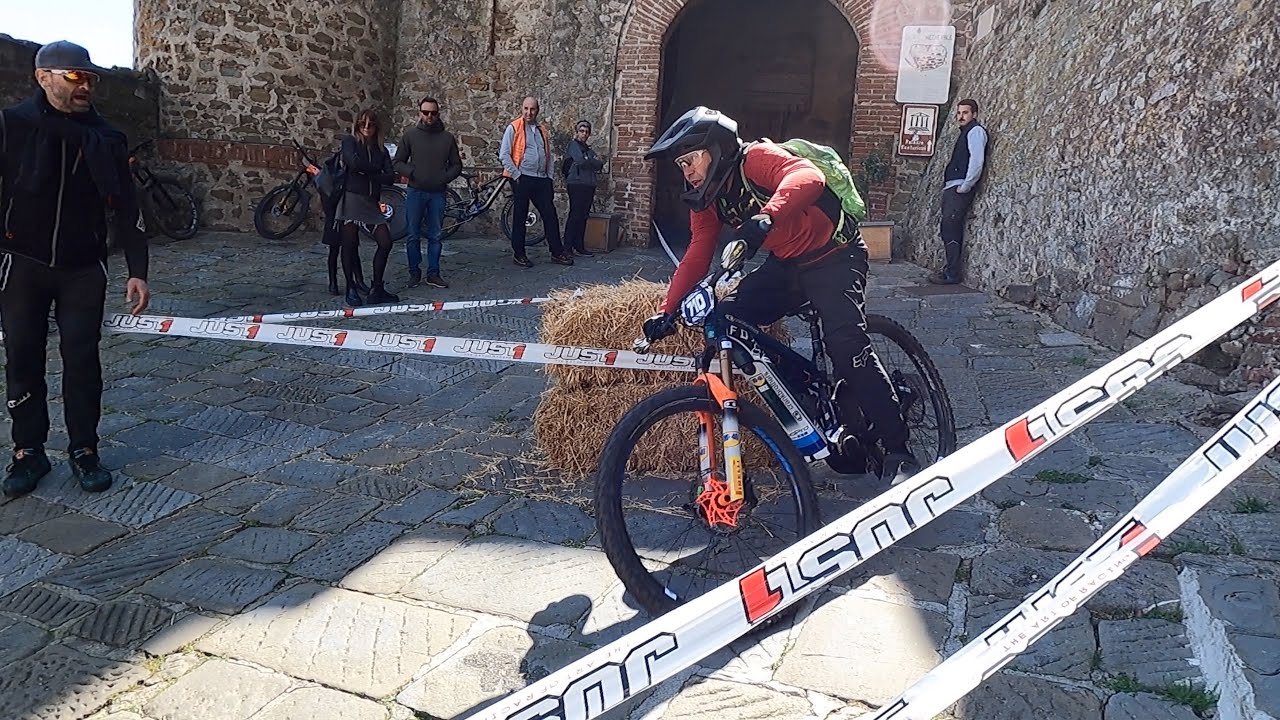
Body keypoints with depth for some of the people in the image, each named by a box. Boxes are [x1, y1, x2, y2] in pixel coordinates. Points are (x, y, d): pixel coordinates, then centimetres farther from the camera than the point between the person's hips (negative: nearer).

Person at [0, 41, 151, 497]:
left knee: (82, 359, 2)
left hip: (83, 269, 1)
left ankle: (83, 450, 14)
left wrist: (137, 271, -2)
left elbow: (124, 209, 4)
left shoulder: (106, 139, 2)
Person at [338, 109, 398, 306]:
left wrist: (366, 172, -9)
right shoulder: (349, 141, 2)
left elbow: (390, 178, 1)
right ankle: (351, 290, 11)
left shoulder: (381, 150, 14)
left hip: (371, 202, 4)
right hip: (352, 198, -4)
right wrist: (375, 168, -5)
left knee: (385, 242, -4)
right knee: (350, 244, 0)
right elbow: (354, 163, -18)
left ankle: (376, 289, 6)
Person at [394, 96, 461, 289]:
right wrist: (412, 172, -11)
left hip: (438, 193, 1)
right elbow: (397, 162, 4)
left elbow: (456, 165, 12)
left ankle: (433, 274, 13)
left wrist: (445, 177, -5)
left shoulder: (447, 137, 6)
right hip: (416, 192, -1)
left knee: (435, 236, 6)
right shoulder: (410, 135, 2)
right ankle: (414, 272, 14)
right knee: (413, 235, 3)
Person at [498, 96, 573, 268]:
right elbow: (504, 155, -7)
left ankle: (556, 252, 9)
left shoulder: (543, 131, 16)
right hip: (522, 179, -5)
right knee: (519, 217, 2)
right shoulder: (514, 128, -2)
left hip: (541, 180, 5)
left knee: (550, 216, 3)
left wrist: (549, 179, 13)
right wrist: (516, 175, -12)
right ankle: (519, 254, 9)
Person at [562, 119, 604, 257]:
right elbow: (580, 161, -13)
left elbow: (598, 166, 14)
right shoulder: (573, 145, 2)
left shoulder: (589, 150, 24)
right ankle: (567, 247, -10)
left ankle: (579, 246, 6)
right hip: (576, 184, -7)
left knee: (583, 217, 4)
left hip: (589, 186, 7)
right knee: (575, 216, -10)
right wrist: (596, 162, 1)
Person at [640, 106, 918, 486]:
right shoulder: (706, 197, 2)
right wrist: (667, 310, -7)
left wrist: (766, 216, -59)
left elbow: (809, 177, -41)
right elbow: (697, 256, 3)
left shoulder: (756, 158, -22)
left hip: (833, 257, -8)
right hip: (785, 265, 8)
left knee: (848, 344, -25)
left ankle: (898, 452, -14)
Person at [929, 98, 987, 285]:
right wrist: (948, 186, 14)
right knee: (949, 229, 9)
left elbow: (977, 160, -16)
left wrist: (965, 186, -17)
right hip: (952, 187, 9)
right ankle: (950, 270, 13)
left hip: (960, 189, -9)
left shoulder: (976, 131, -4)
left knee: (950, 229, -12)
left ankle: (952, 274, -11)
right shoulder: (965, 132, 24)